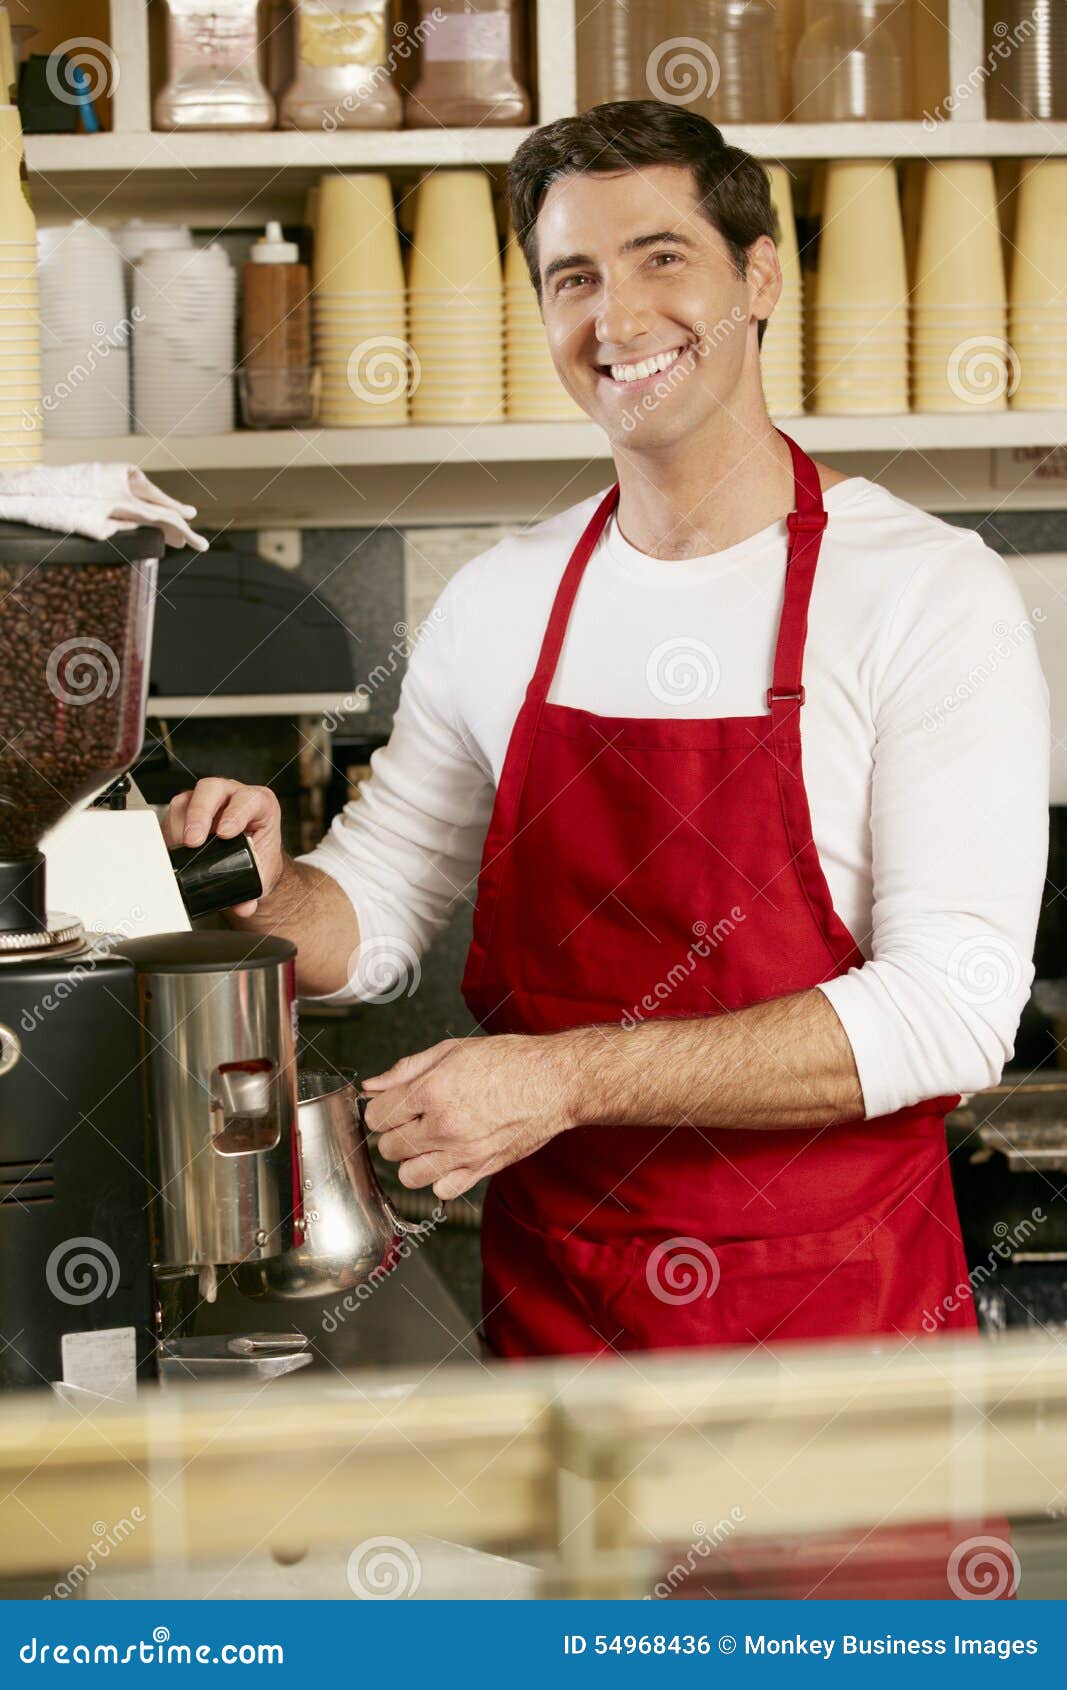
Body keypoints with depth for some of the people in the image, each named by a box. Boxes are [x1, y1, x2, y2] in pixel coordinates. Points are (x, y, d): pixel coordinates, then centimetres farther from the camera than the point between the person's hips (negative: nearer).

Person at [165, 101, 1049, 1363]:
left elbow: (953, 1009, -18)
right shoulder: (498, 606, 4)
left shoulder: (929, 593, -10)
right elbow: (367, 920, 13)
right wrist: (264, 892, -10)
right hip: (552, 1300, 4)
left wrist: (569, 1078, -24)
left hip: (841, 1307, -3)